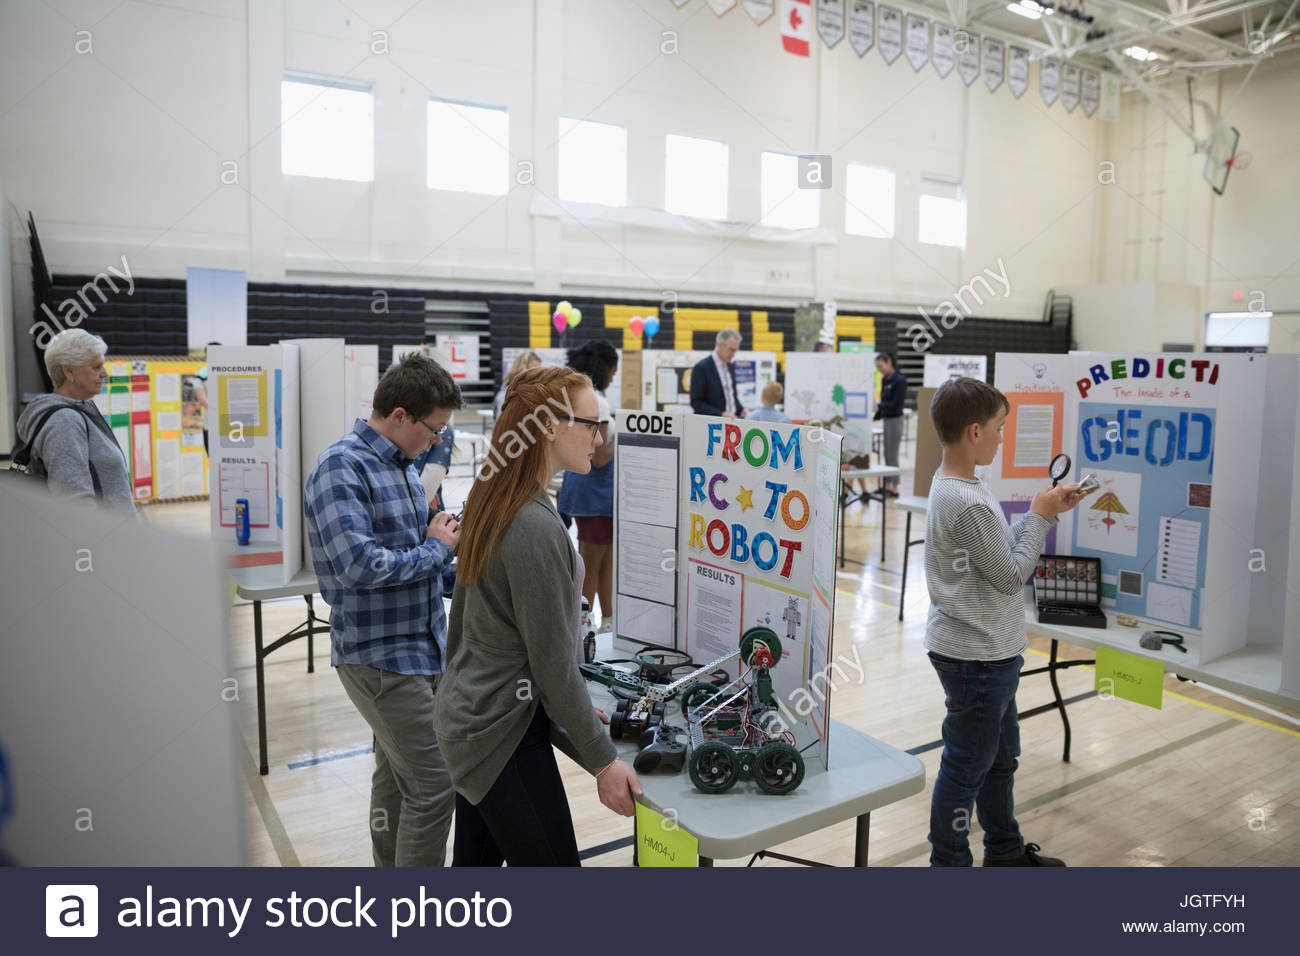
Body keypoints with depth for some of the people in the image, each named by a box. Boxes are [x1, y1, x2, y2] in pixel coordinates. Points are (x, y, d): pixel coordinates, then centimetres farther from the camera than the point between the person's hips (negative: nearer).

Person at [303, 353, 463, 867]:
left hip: (421, 649, 9)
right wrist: (435, 549, -13)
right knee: (435, 784, -8)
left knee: (396, 777, 19)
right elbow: (359, 565, -26)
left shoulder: (402, 467, 12)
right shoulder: (342, 467, -16)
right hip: (379, 655, -9)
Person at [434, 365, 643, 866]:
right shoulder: (536, 529, -24)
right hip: (502, 733, -9)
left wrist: (568, 705, 18)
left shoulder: (490, 499, 4)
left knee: (476, 861, 20)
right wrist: (602, 760, -11)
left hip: (464, 713, 9)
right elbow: (552, 660, -21)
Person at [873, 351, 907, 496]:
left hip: (895, 420, -8)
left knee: (892, 456, -3)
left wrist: (879, 406, -13)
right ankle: (887, 486, 21)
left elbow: (897, 404, -17)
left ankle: (894, 489, 4)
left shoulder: (900, 380, -13)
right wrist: (875, 417, 14)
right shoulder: (885, 380, 10)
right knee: (887, 455, 13)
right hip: (885, 419, 8)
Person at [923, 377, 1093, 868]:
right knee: (967, 765, 6)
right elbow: (1011, 576, -19)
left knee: (1001, 756, 25)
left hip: (988, 651, 10)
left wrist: (1046, 511, 7)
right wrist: (1040, 516, -9)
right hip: (976, 656, -10)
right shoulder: (969, 502, -27)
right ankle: (949, 862, 22)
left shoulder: (952, 486, 5)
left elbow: (1001, 548, 12)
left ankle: (1005, 849, 43)